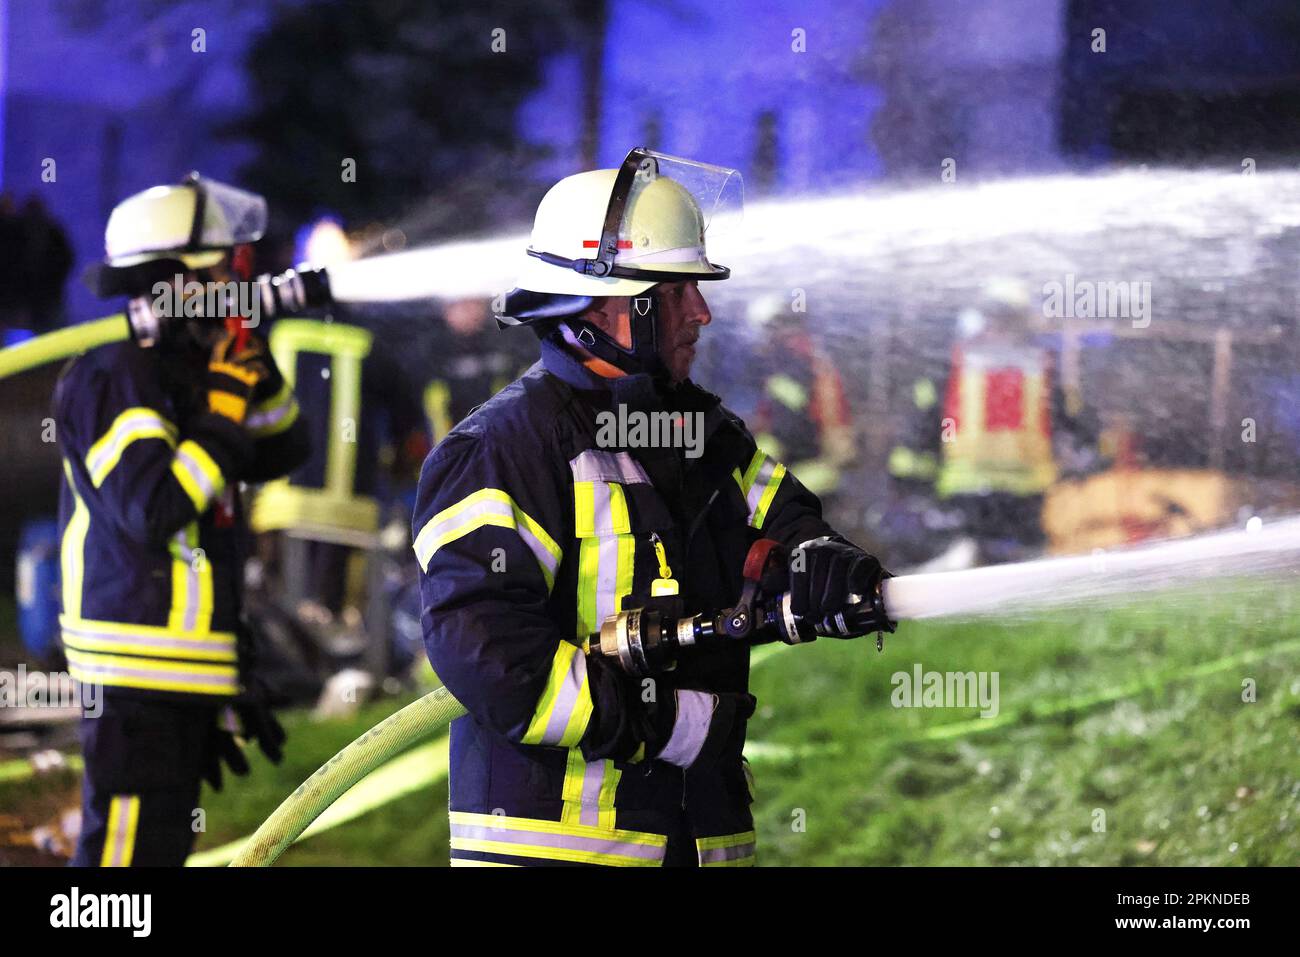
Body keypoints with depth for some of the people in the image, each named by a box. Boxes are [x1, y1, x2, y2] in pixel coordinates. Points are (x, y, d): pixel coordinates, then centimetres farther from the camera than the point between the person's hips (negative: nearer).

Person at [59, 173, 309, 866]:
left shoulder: (181, 373, 14)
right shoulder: (111, 380, -15)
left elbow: (282, 453, 20)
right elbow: (153, 509, -24)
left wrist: (255, 367, 4)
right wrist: (224, 412, -18)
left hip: (183, 673, 10)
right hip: (139, 673, -10)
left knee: (161, 843, 16)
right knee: (124, 850, -11)